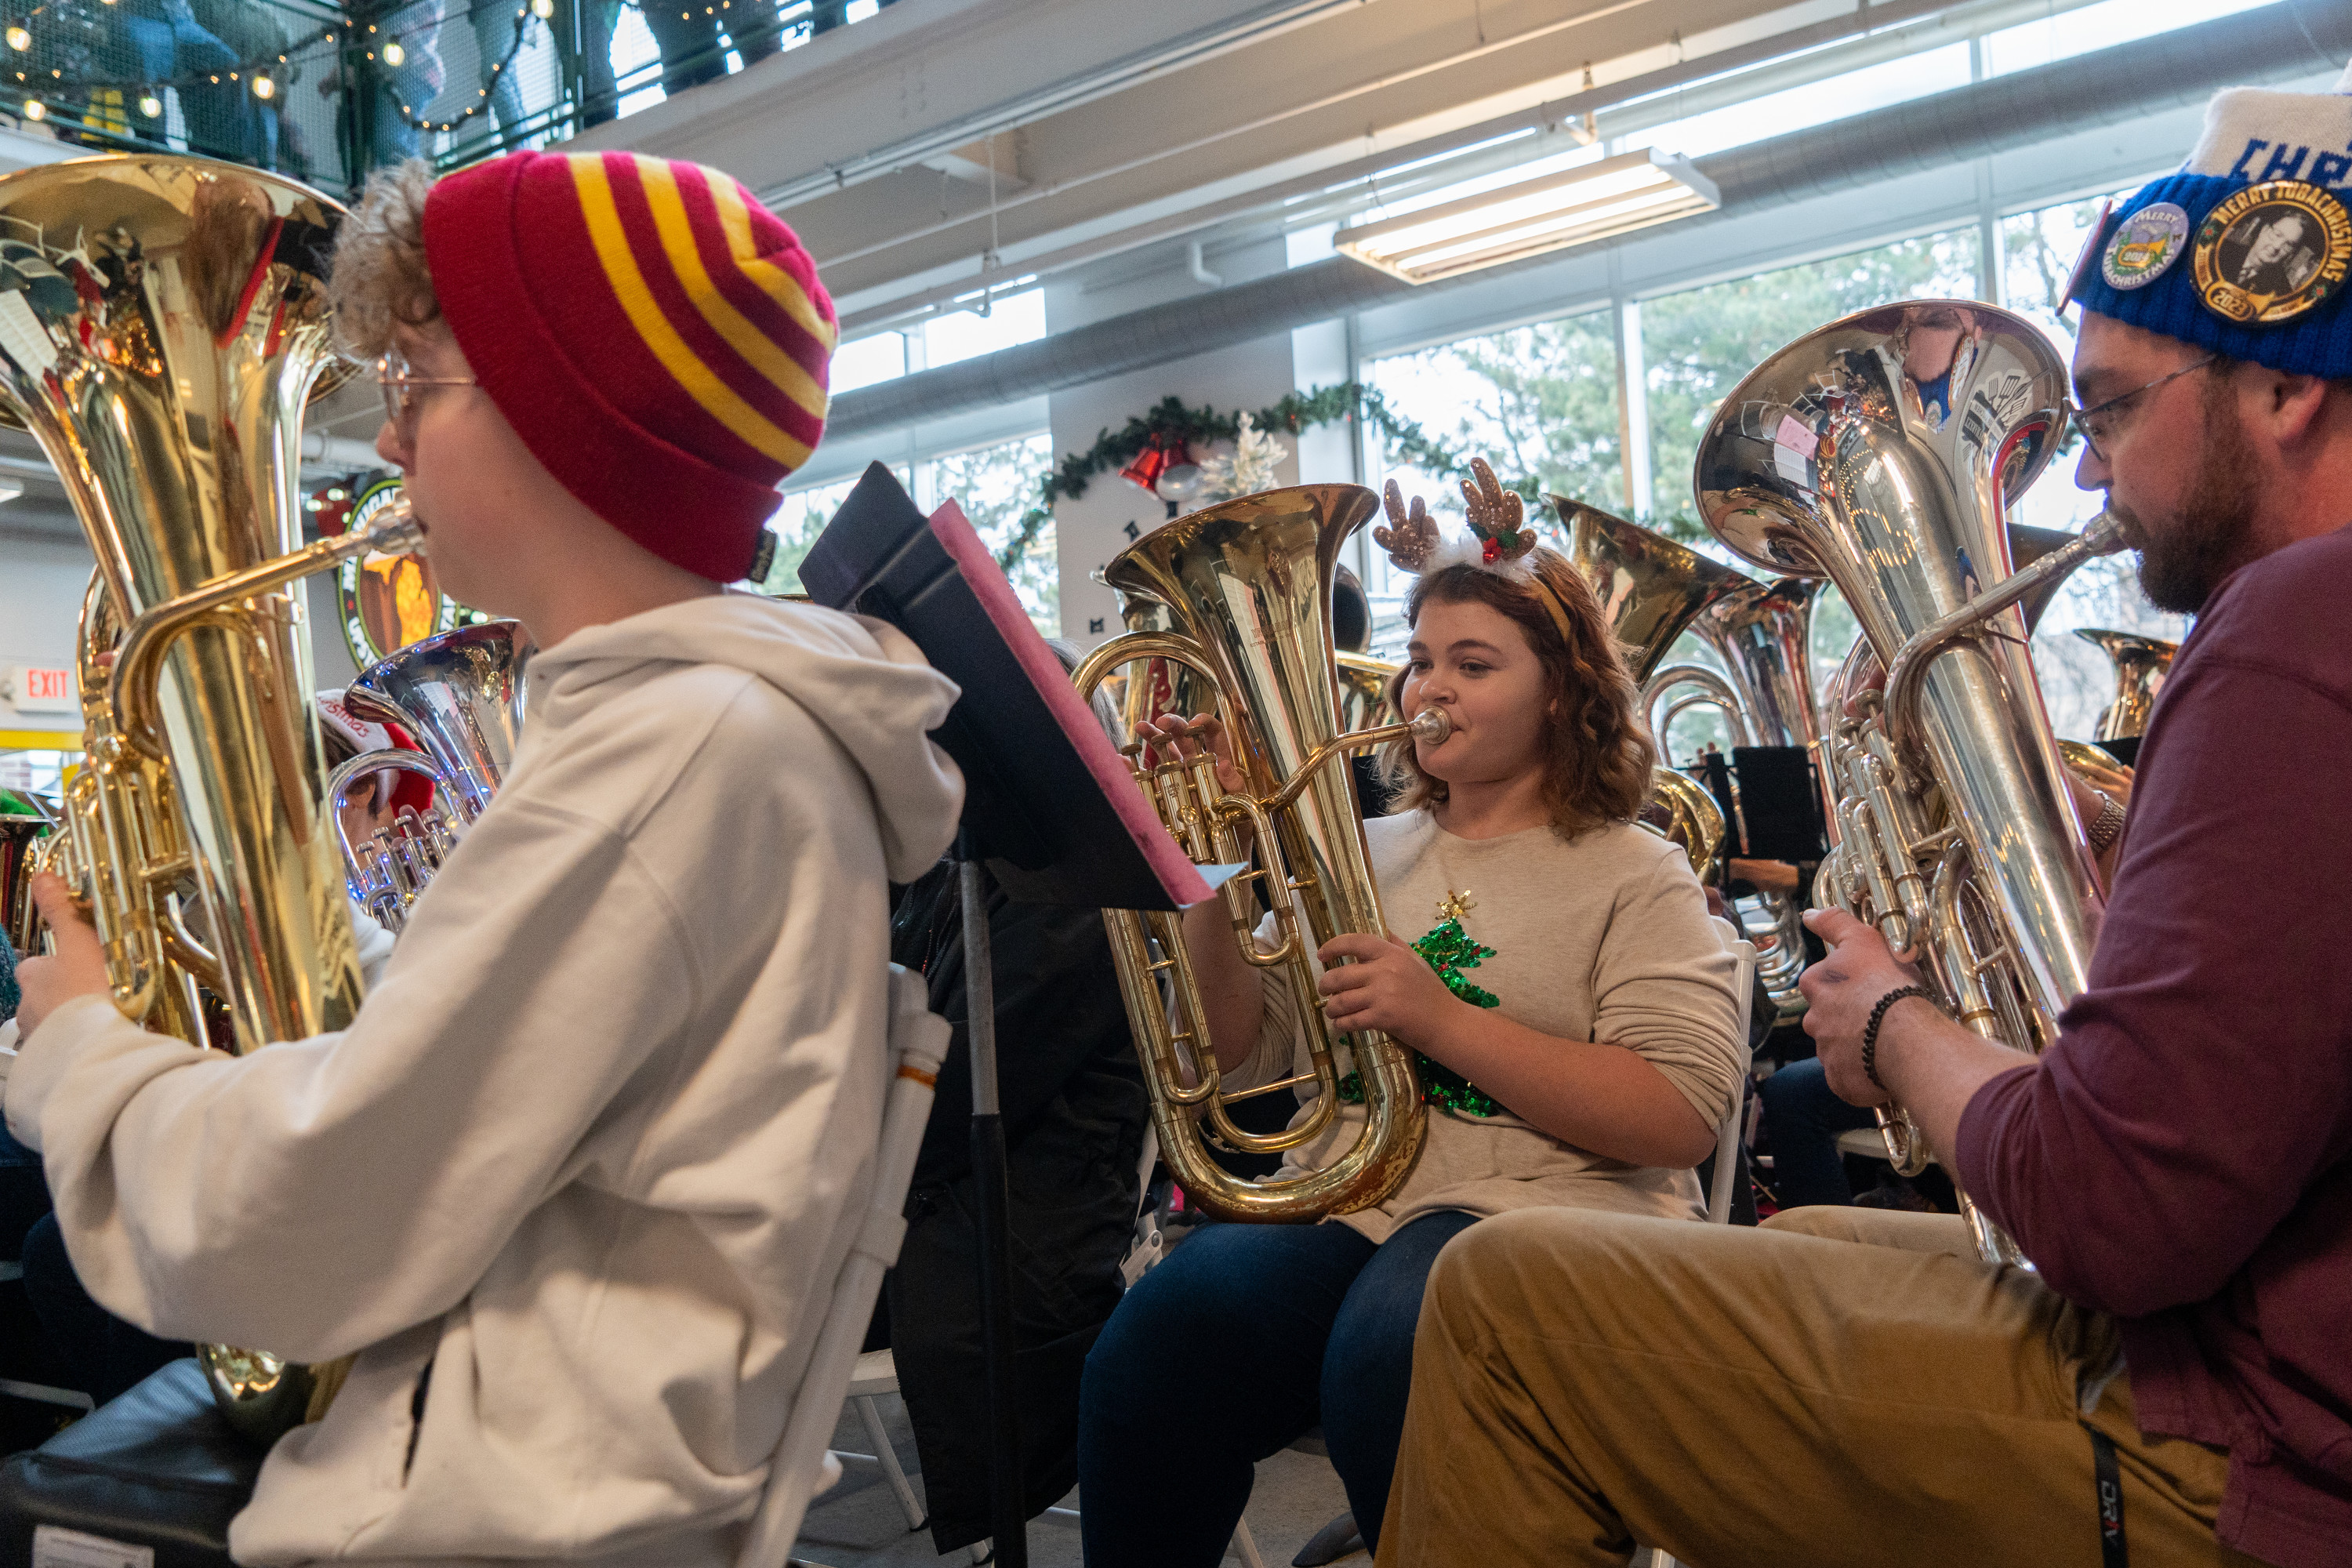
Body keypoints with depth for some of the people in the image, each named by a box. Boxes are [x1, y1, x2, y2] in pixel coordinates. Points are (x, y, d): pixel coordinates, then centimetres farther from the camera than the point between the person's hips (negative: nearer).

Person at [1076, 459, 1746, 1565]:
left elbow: (1682, 1120, -8)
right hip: (1343, 1205, 4)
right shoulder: (1367, 853, 20)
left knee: (1387, 1359, -36)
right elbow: (1242, 1062, 12)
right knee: (1147, 1359, -27)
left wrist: (1441, 1019, -15)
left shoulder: (1633, 875, 7)